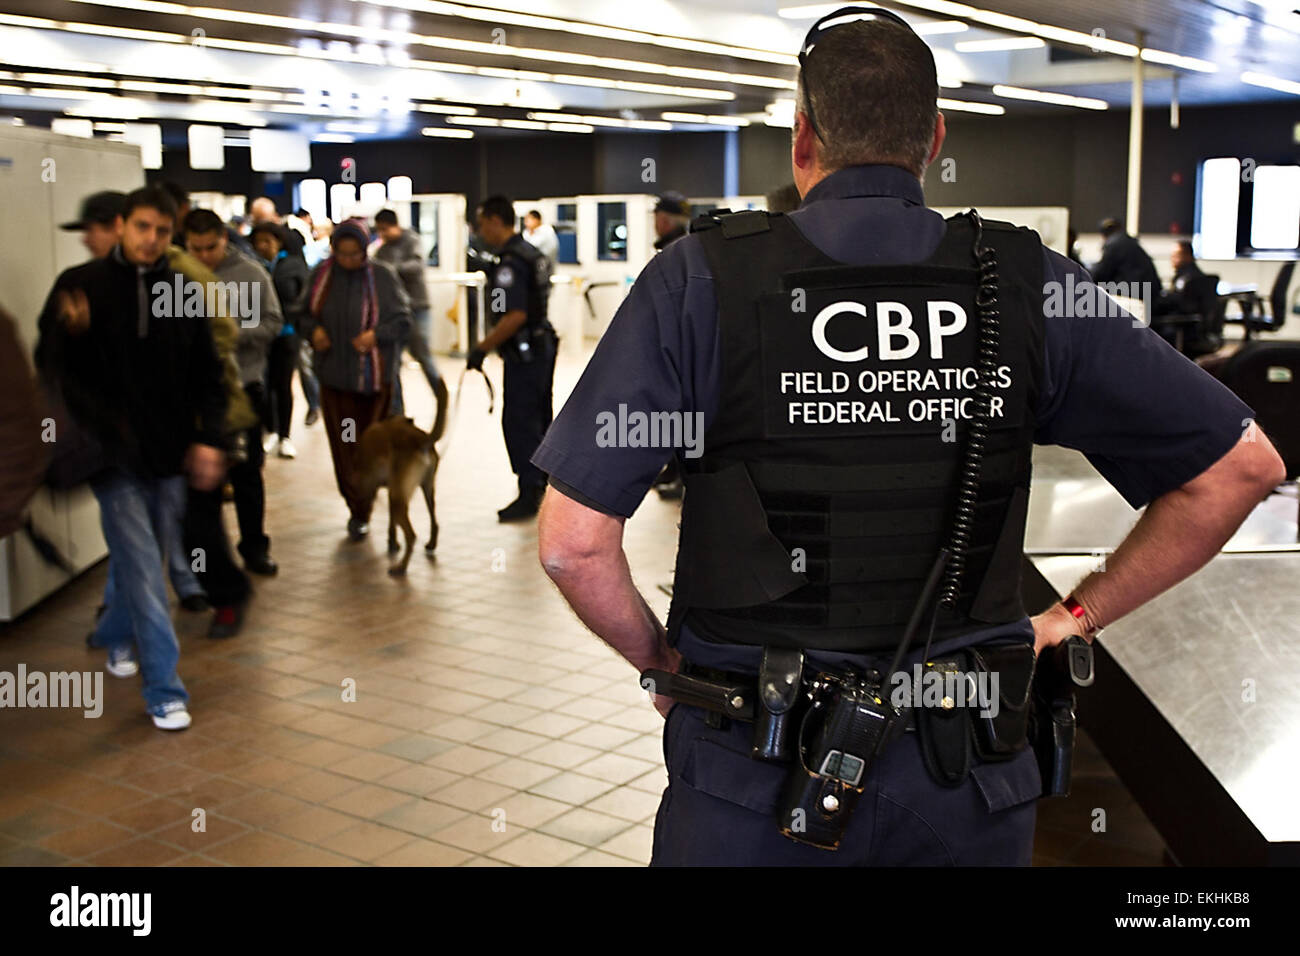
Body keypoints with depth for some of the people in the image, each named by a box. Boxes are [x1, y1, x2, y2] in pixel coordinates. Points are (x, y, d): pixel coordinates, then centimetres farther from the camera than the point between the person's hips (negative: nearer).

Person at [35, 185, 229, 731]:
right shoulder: (82, 286, -5)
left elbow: (206, 375, 6)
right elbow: (52, 364, -1)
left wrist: (207, 438, -3)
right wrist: (97, 422, -16)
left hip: (168, 454, 4)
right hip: (115, 455, -3)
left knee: (137, 559, 19)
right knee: (142, 569, -5)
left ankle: (117, 635, 45)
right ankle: (164, 690, 1)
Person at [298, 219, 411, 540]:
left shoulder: (382, 276, -7)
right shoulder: (321, 275, 2)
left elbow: (403, 321, -2)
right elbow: (306, 314, 14)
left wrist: (377, 334, -19)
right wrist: (314, 330, -7)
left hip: (373, 377, -3)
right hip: (334, 376, 3)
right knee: (342, 446, 3)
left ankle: (361, 513, 13)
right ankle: (358, 509, 14)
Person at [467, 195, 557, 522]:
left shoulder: (509, 264, -19)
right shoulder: (532, 254, 12)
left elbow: (515, 316, -27)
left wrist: (482, 348, -19)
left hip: (524, 354, -10)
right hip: (542, 345, 10)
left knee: (518, 424, -4)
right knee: (539, 420, 18)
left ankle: (529, 495, 0)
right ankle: (546, 485, 28)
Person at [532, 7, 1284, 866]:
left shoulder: (700, 283, -10)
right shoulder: (1028, 284, -3)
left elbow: (573, 542, -14)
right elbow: (1242, 467, 2)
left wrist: (658, 658, 4)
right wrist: (1074, 619, 8)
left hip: (756, 774, -2)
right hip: (968, 790, 2)